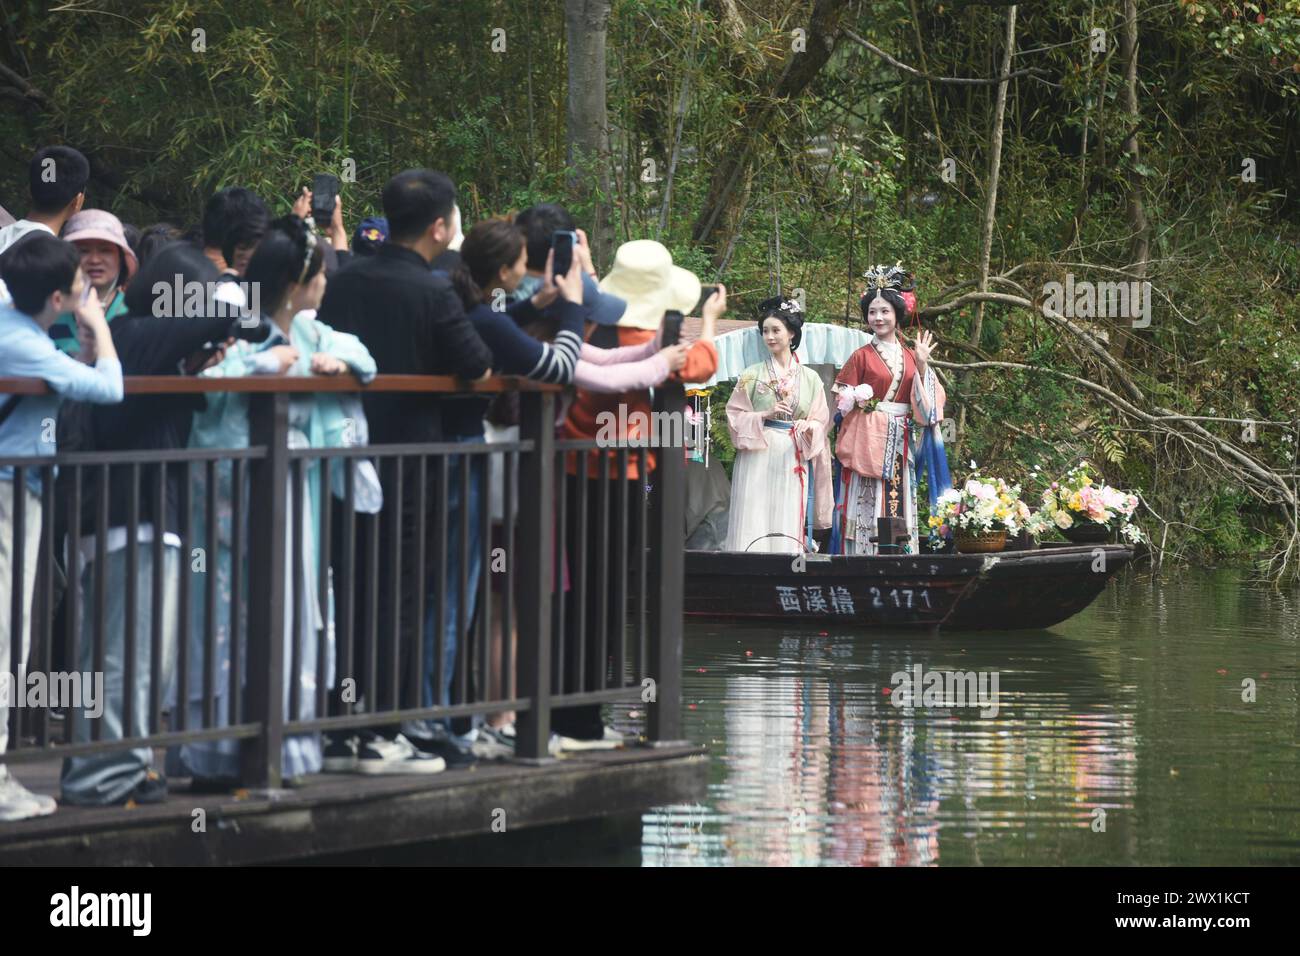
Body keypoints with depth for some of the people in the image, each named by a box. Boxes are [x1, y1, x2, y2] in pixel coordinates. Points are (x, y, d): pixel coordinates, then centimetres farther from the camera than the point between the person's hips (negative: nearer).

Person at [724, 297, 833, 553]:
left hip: (794, 463, 1)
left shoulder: (810, 378, 10)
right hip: (758, 460, -1)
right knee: (755, 527, -9)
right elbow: (734, 417, 4)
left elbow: (821, 422, 10)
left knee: (789, 533, -4)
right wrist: (765, 415, -10)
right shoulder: (752, 376, 7)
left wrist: (809, 427, -11)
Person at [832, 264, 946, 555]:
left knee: (899, 508, 2)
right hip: (868, 444, -4)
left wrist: (922, 365, -2)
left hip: (899, 447, 4)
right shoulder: (861, 357, 1)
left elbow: (924, 406, 5)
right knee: (868, 512, -9)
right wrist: (858, 401, -16)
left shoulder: (910, 357, 12)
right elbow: (842, 403, 2)